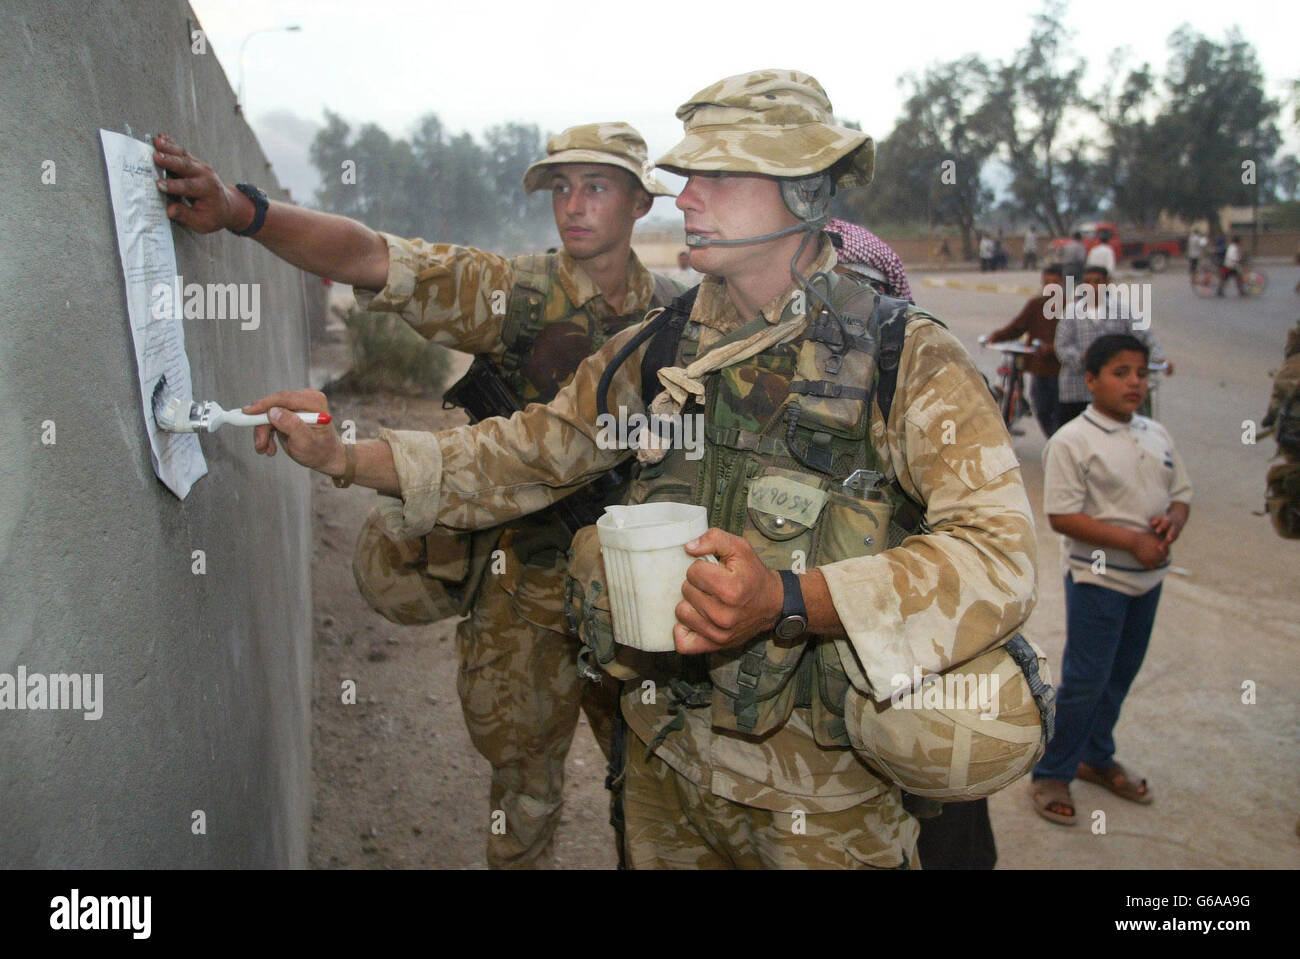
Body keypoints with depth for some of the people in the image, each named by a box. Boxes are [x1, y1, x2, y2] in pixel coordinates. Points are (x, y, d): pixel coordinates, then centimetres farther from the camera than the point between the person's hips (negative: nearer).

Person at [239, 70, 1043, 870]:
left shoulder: (909, 361, -14)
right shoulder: (659, 351, 2)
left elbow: (1003, 558, -24)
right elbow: (526, 456, 10)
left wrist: (788, 600, -37)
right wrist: (341, 456, 1)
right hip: (667, 759, 5)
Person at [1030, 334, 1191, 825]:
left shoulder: (1156, 435, 8)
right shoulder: (1072, 442, -13)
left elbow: (1181, 493, 14)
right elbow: (1062, 516, -18)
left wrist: (1172, 520, -9)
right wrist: (1132, 540, -22)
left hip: (1147, 576, 7)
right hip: (1098, 577, -7)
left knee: (1121, 675, 18)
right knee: (1085, 681, -2)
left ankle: (1097, 758, 36)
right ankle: (1051, 774, 13)